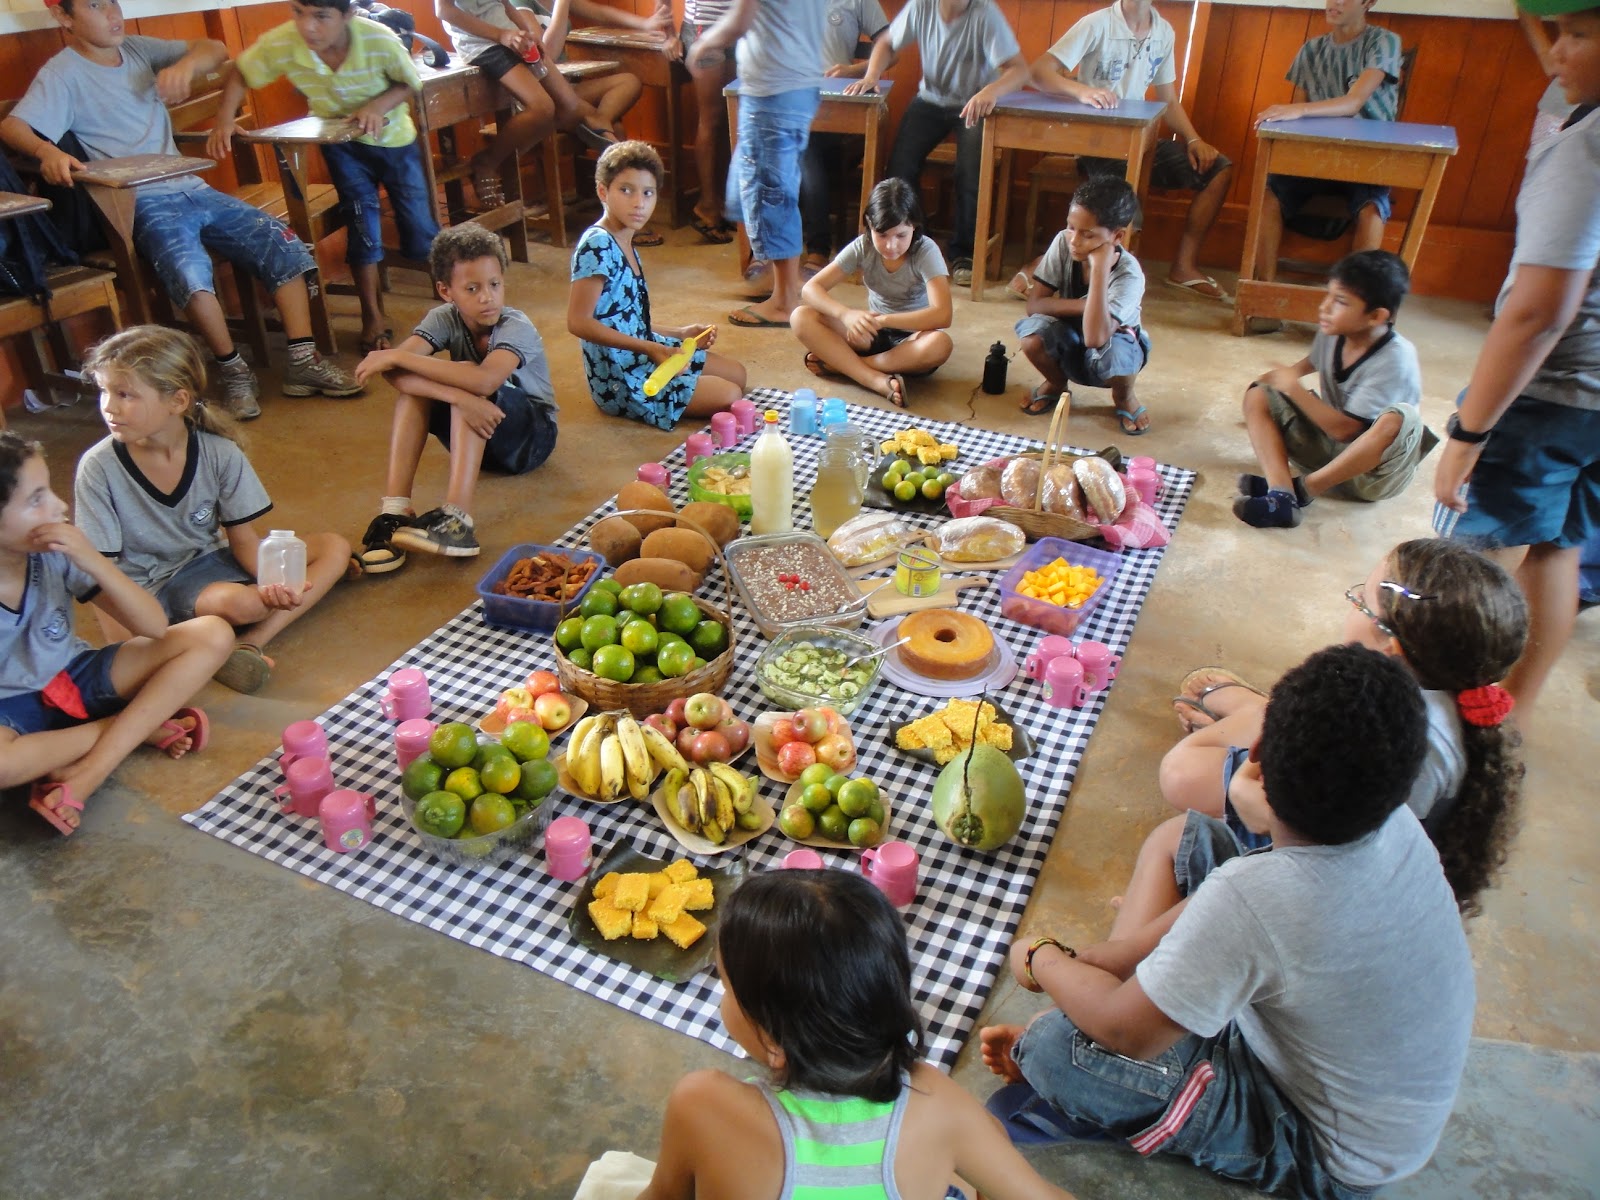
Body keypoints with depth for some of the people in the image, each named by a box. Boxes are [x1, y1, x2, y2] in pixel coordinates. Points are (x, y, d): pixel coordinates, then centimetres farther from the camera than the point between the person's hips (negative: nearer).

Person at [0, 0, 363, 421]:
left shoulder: (138, 50, 14)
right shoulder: (62, 74, -2)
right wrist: (46, 151, -36)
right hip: (142, 203, -6)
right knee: (191, 274, -34)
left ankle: (302, 362, -7)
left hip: (192, 188, 6)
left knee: (285, 247, -9)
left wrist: (186, 64, -12)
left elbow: (216, 51, 11)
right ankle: (233, 370, -15)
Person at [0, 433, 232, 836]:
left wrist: (95, 562, -27)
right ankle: (141, 726, -11)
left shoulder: (57, 551, -14)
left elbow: (155, 627, -14)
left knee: (212, 635, -13)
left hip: (76, 679, 4)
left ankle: (82, 779, -22)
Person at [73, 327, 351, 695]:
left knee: (334, 548, -9)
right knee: (241, 602, -37)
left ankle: (251, 642, -22)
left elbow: (243, 538, -4)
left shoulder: (219, 452, -12)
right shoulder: (99, 468, -18)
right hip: (154, 587, -5)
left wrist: (270, 582, -26)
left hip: (211, 558, 5)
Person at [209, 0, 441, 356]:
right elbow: (240, 74, -9)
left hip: (393, 138, 0)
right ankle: (373, 316, 1)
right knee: (361, 219, -16)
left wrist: (379, 105, -31)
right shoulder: (280, 44, -25)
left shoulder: (378, 39, -29)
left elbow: (412, 83, -13)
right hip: (342, 141, 0)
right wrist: (225, 119, -25)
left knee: (420, 241, -1)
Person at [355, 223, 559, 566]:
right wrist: (460, 397, -44)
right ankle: (394, 509, -29)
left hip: (532, 435, -4)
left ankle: (456, 517, -43)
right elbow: (392, 371, -27)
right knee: (411, 382, -22)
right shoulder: (444, 319, -10)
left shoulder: (517, 327, -22)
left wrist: (397, 357, -37)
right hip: (474, 435, 4)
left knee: (468, 376, -32)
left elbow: (485, 381, -43)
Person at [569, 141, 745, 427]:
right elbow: (579, 322, -26)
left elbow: (629, 322, 13)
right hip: (620, 379, -10)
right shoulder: (597, 245, -21)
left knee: (737, 374, 17)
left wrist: (680, 334, 8)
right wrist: (649, 348, -30)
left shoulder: (624, 244, 9)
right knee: (730, 396, -12)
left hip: (643, 353, 10)